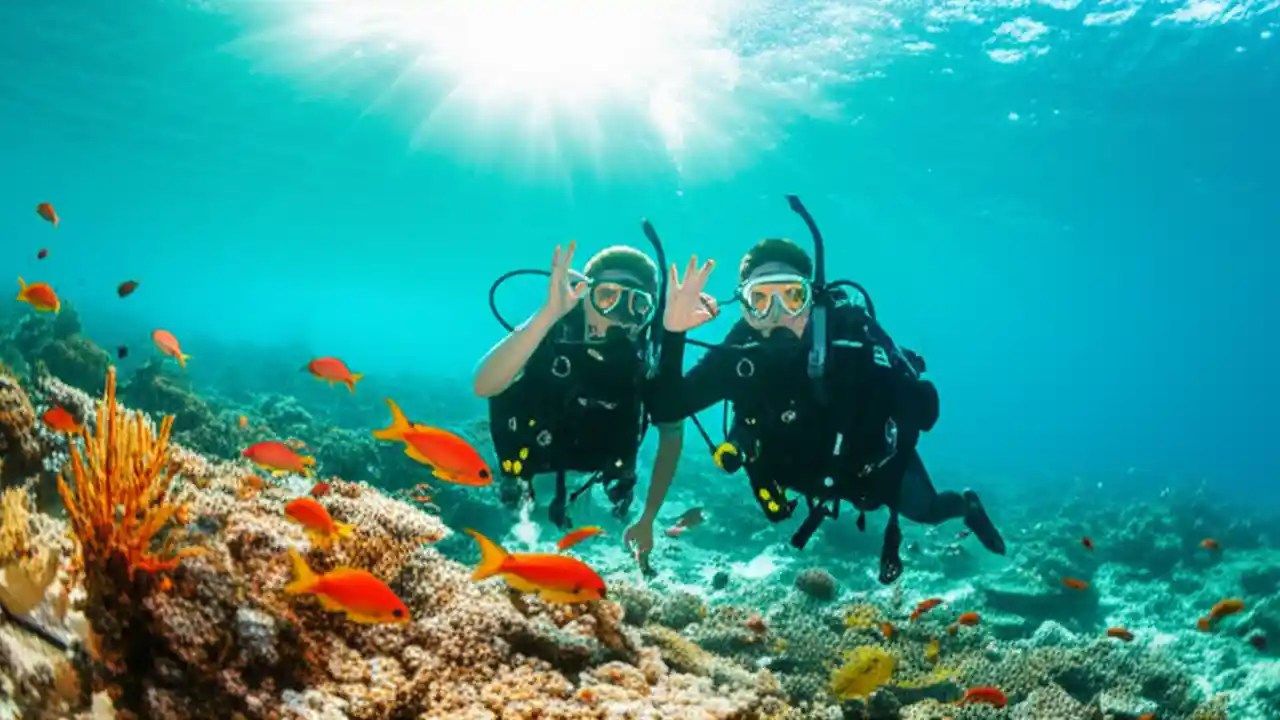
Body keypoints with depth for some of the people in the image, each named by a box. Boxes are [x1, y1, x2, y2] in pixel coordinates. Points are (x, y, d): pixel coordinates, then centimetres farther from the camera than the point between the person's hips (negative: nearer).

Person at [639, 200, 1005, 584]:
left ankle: (966, 504, 58)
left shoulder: (851, 332, -37)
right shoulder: (738, 354, -29)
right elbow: (664, 409, -36)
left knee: (926, 512, 24)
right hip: (811, 471, 2)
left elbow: (925, 413, -37)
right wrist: (673, 332, -48)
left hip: (877, 461, -2)